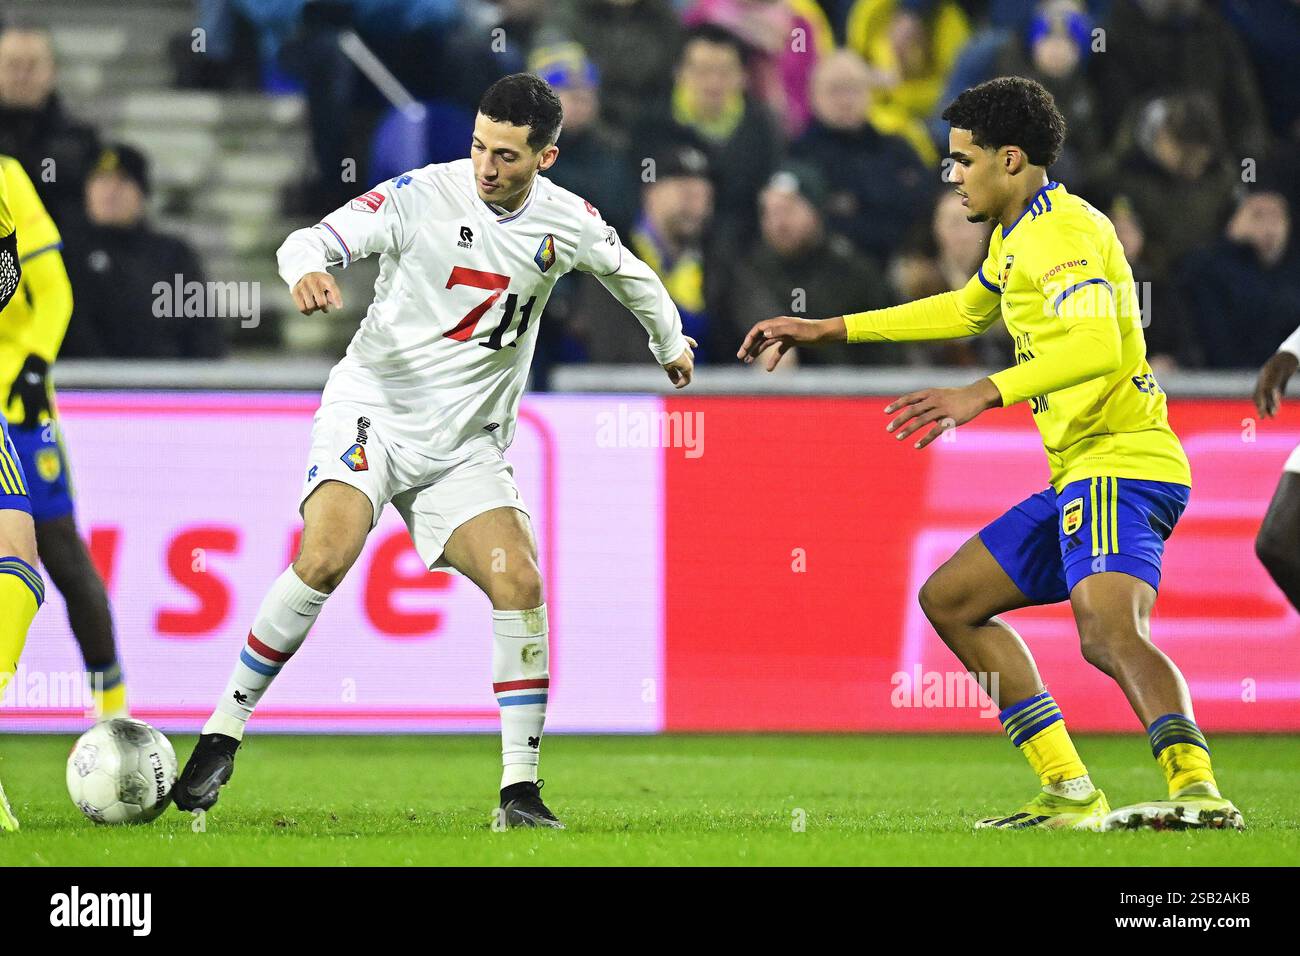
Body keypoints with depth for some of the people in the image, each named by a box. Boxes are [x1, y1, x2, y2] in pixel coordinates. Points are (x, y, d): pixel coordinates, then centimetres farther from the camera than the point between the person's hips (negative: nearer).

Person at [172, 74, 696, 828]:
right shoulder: (423, 196, -12)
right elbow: (313, 240, -18)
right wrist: (308, 272, -42)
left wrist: (670, 341, 38)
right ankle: (222, 738, -14)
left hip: (467, 446, 3)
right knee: (324, 559, -25)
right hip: (373, 407, -3)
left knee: (521, 588, -13)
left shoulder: (569, 222, 0)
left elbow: (626, 270, 22)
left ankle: (521, 789, -2)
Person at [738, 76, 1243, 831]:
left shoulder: (1064, 231, -13)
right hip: (1080, 474, 11)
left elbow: (1095, 346, -30)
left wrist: (985, 394, -39)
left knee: (1109, 631, -33)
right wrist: (826, 331, 41)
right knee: (951, 600, 17)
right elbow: (967, 310, 40)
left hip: (1120, 464, -11)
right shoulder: (1018, 234, 20)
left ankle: (1197, 790, -50)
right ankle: (1071, 796, 12)